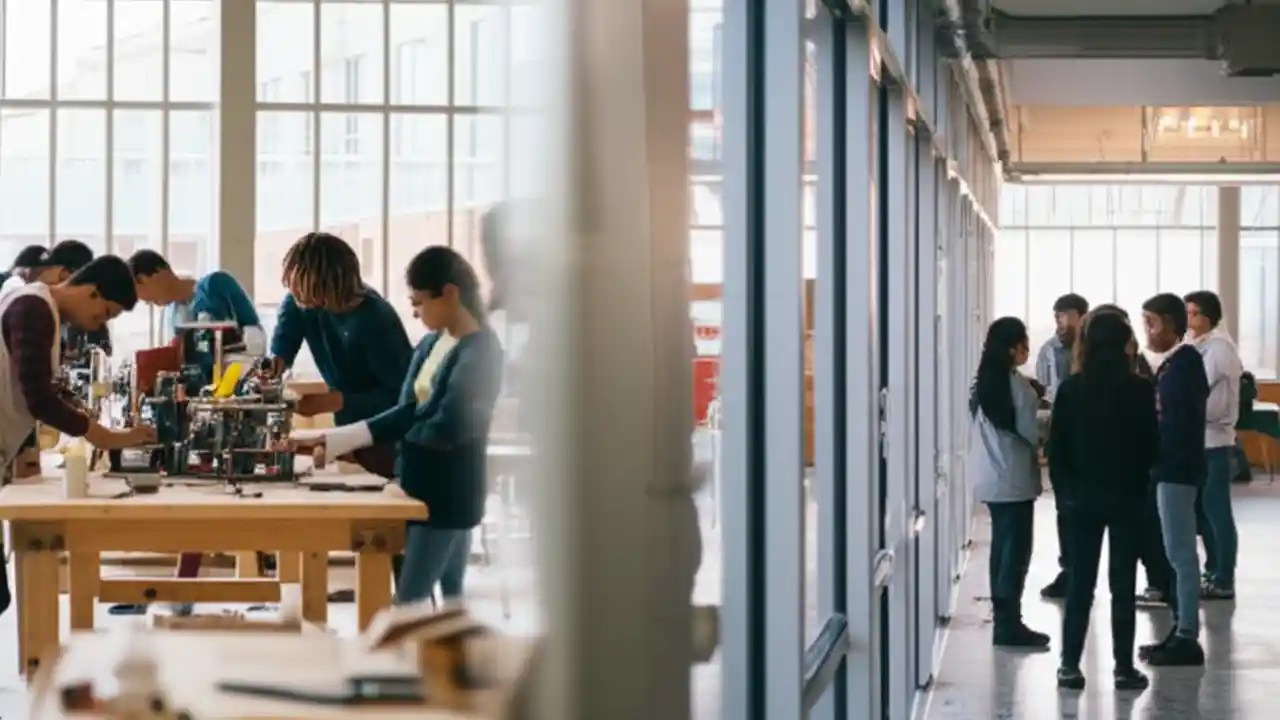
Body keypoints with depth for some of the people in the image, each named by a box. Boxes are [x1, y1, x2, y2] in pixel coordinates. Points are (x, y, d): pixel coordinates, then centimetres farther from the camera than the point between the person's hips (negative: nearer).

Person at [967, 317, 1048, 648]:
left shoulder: (982, 382, 8)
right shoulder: (1018, 384, -15)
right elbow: (1028, 431, -14)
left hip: (989, 477, 8)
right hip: (1013, 477, -8)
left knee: (1002, 545, 13)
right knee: (1016, 549, -3)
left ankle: (1003, 617, 16)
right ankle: (1008, 624, -3)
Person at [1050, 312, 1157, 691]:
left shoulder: (1070, 389, -5)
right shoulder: (1140, 389, -9)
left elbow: (1056, 447, -2)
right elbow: (1150, 447, -5)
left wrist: (1065, 490, 8)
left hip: (1082, 496, 2)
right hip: (1126, 497, -2)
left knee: (1080, 583, 8)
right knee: (1122, 584, 5)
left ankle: (1070, 666, 7)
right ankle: (1124, 668, 7)